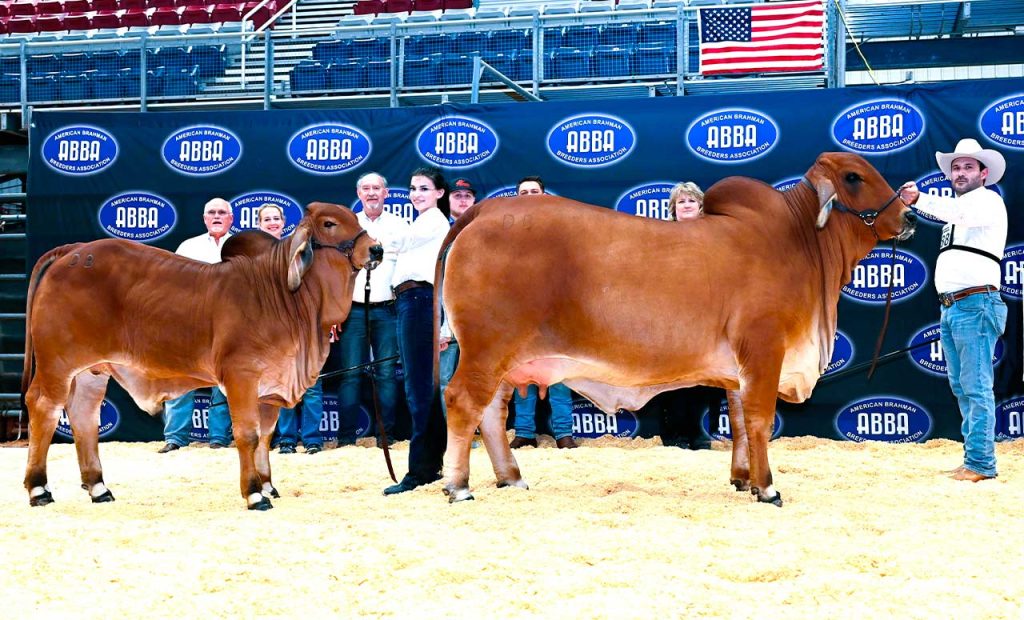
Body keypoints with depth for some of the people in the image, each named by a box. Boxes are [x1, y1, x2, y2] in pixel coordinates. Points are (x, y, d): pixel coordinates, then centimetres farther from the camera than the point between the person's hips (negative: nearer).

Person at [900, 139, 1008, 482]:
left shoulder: (988, 201, -3)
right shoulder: (957, 212, 25)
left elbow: (957, 211, -26)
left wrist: (919, 199, -40)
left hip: (975, 305, -9)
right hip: (949, 308, 9)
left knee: (976, 387, -11)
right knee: (961, 388, 10)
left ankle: (980, 463, -11)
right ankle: (975, 457, 14)